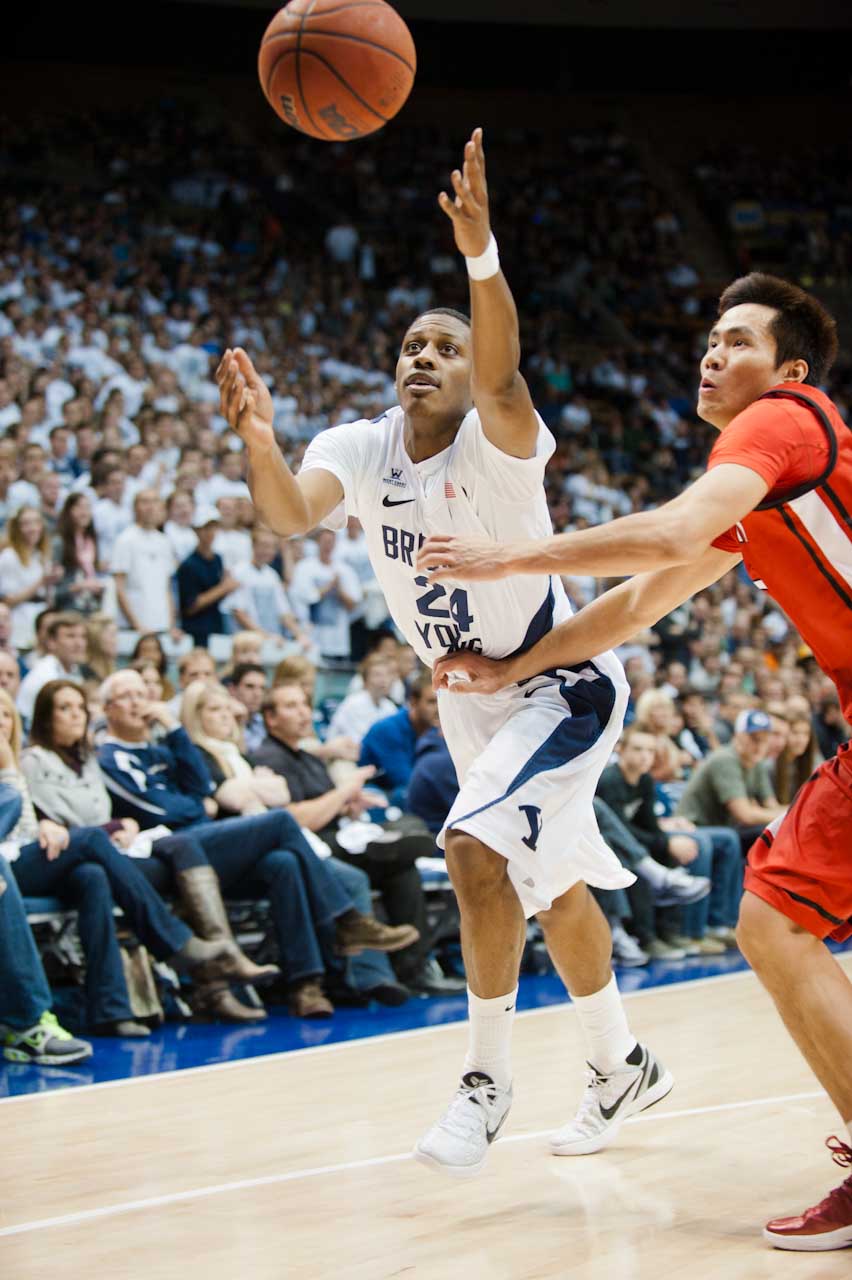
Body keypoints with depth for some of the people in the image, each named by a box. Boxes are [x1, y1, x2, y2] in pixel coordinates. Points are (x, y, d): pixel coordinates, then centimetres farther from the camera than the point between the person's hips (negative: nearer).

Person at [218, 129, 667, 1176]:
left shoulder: (498, 442, -22)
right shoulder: (361, 450, -8)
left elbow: (503, 374, -45)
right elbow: (291, 513, -28)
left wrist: (480, 253, -63)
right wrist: (259, 444, -50)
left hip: (559, 684, -7)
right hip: (469, 698, 7)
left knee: (477, 844, -26)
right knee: (553, 884, 17)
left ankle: (486, 1080, -12)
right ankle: (624, 1067, 36)